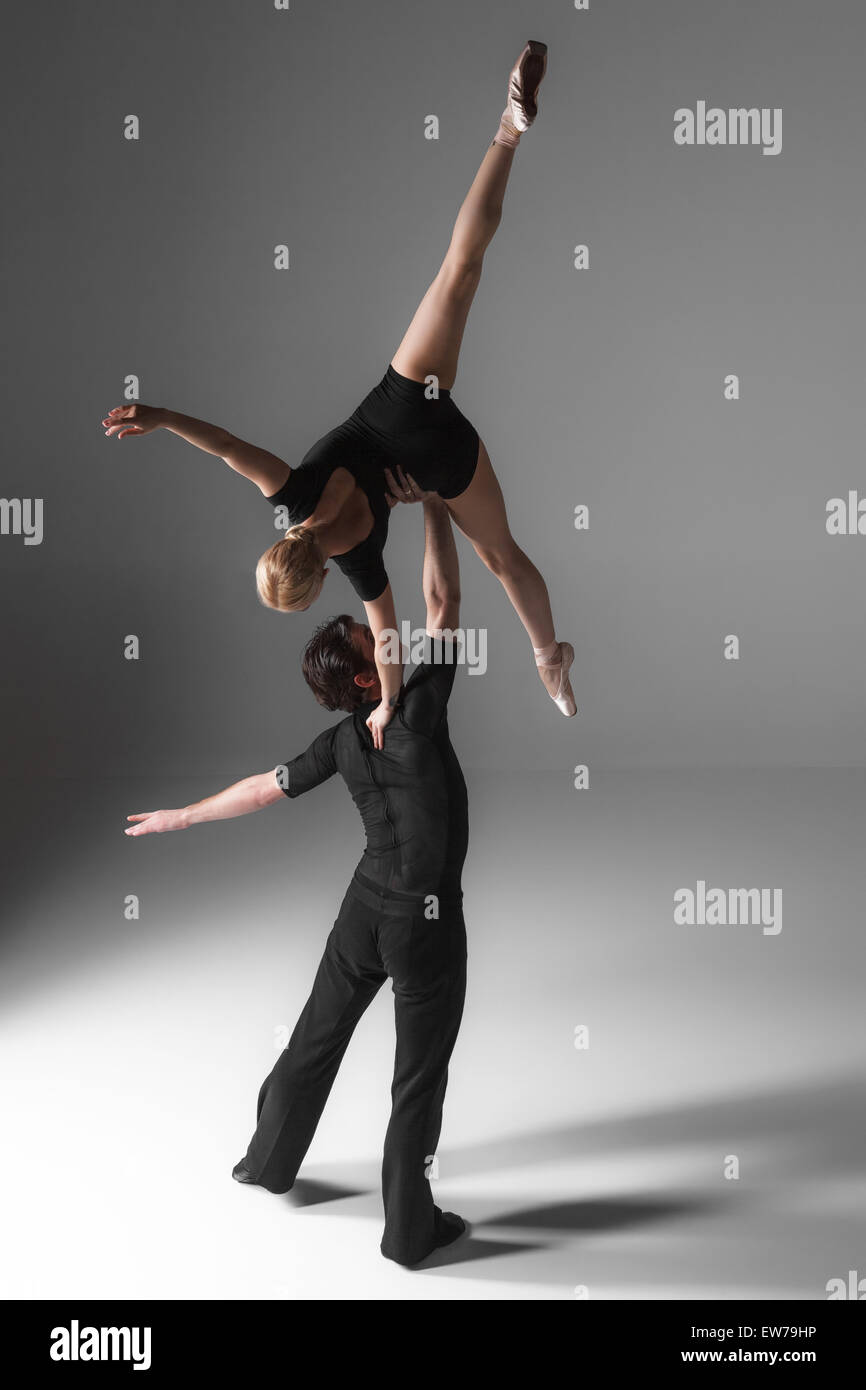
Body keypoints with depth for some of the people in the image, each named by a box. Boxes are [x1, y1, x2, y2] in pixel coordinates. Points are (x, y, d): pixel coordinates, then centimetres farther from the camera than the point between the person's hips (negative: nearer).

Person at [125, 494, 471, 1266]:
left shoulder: (341, 743, -2)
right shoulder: (418, 712, -20)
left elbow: (262, 789, 9)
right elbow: (443, 602, -19)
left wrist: (182, 817, 24)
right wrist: (435, 504, -13)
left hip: (366, 904, 6)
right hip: (427, 919, -6)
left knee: (318, 1033, 22)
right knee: (419, 1071, 5)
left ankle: (270, 1158, 41)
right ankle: (409, 1227, 15)